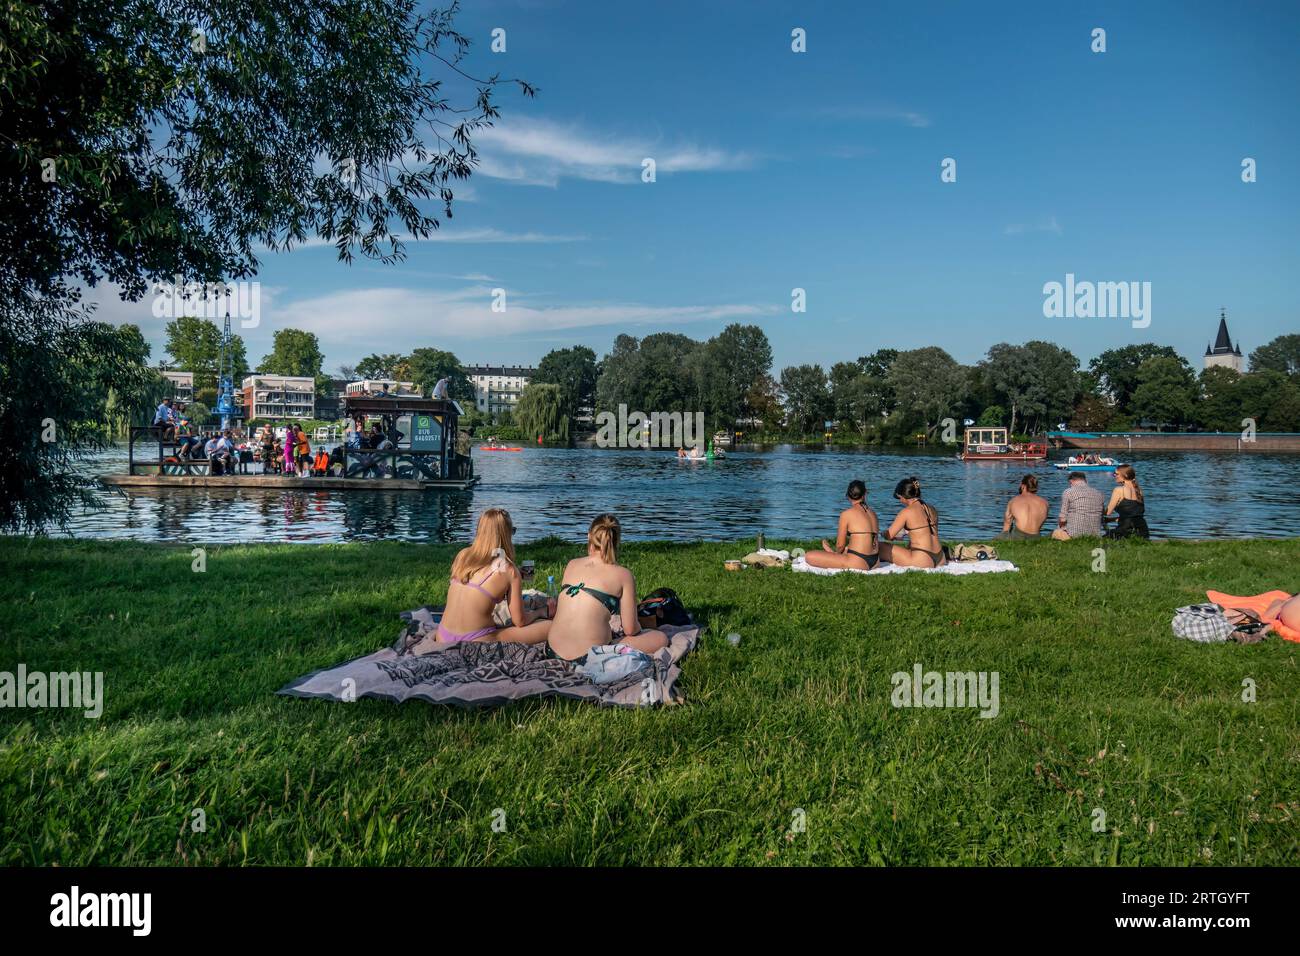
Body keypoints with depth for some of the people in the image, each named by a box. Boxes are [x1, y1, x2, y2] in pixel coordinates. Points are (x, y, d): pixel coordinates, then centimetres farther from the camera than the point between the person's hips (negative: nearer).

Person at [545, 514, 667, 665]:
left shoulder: (572, 565, 9)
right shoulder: (623, 575, -5)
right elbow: (630, 629, -2)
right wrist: (639, 628, 22)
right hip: (589, 659, -7)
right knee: (660, 638, 9)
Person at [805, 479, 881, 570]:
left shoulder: (846, 514, -6)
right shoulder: (873, 513, 11)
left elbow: (840, 545, -2)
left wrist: (837, 552, 21)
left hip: (858, 562, -8)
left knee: (809, 556, -6)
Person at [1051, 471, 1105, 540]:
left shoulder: (1068, 492, -5)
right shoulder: (1098, 494, 11)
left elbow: (1062, 519, -8)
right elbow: (1102, 517, 16)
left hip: (1074, 534, -6)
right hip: (1095, 535, 6)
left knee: (1055, 533, 22)